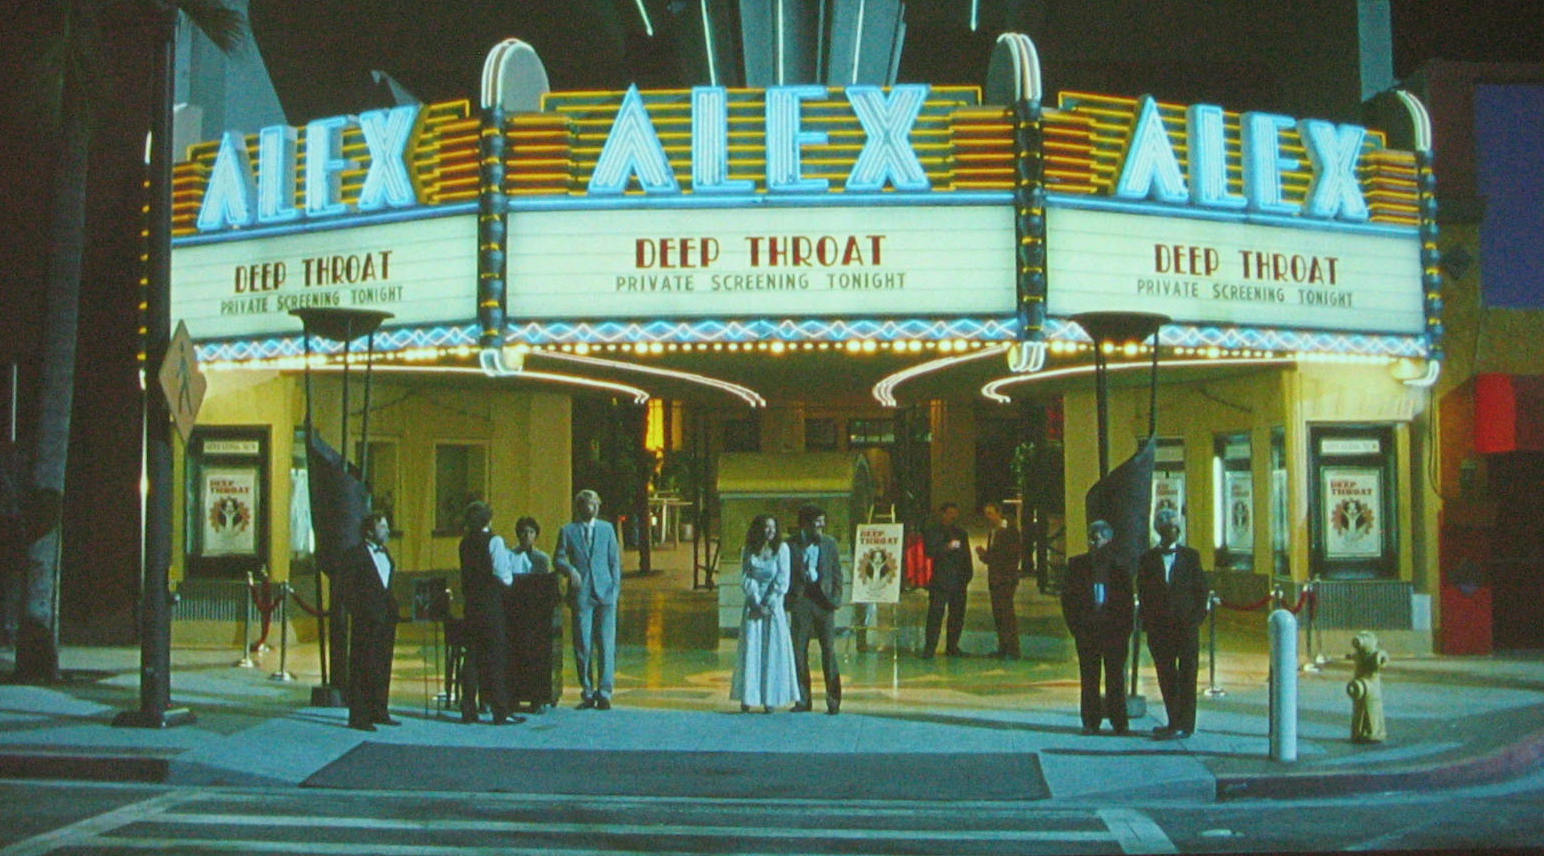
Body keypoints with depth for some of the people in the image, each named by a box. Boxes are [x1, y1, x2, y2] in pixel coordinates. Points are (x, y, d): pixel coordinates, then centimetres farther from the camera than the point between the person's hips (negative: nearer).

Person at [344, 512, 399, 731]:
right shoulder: (356, 554, -7)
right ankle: (358, 716, -1)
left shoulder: (385, 553, 17)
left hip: (386, 619, 8)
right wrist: (359, 613, -15)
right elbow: (349, 589, -10)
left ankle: (378, 711, 20)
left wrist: (393, 609, 11)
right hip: (366, 622, -8)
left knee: (383, 666, 11)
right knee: (362, 667, -4)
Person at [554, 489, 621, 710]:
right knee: (582, 646, 0)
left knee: (606, 645, -5)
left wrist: (615, 587, 3)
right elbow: (558, 558, 8)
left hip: (605, 593, 1)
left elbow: (615, 560, 12)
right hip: (581, 594, -1)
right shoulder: (568, 531, 9)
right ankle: (587, 693, 10)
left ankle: (604, 693, -1)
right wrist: (570, 570, -13)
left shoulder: (607, 529, 14)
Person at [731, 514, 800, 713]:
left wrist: (769, 603, -8)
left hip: (774, 604, -1)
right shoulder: (748, 551, 4)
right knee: (751, 648, -1)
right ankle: (747, 698, 2)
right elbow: (746, 578, 2)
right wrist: (757, 603, -9)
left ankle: (770, 698, 1)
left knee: (773, 649, -3)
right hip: (753, 603, 1)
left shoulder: (781, 548, 0)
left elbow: (782, 579, -2)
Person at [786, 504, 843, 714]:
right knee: (799, 651, 2)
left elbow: (837, 572, 10)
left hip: (823, 600, 1)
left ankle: (833, 700, 3)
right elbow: (786, 575, 4)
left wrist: (836, 598, 1)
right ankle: (803, 700, 10)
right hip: (801, 600, 0)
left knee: (829, 650, -2)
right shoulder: (792, 545, 3)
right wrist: (787, 602, -2)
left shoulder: (829, 543, 9)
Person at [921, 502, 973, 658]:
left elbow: (966, 556, 22)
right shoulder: (931, 532, 4)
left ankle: (952, 647, 13)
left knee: (957, 615, 5)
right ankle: (929, 647, -7)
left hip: (958, 581, 5)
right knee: (935, 614, -9)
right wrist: (947, 547, -20)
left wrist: (967, 574, 9)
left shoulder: (961, 533, 20)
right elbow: (929, 551, -10)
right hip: (939, 580, -5)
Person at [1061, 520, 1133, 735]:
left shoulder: (1120, 566, 2)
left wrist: (1125, 630, -4)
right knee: (1089, 677, 5)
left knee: (1116, 676, 3)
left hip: (1114, 630, -1)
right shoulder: (1077, 564, 6)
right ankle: (1090, 721, 11)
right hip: (1087, 629, 1)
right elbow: (1068, 597, 6)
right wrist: (1076, 627, -2)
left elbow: (1127, 602, 3)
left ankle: (1119, 722, 10)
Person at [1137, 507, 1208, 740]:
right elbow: (1142, 590, 7)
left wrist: (1197, 616, -6)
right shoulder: (1148, 558, 8)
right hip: (1159, 625, 2)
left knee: (1186, 675, -1)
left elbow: (1201, 588, 5)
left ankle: (1184, 725, 2)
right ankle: (1174, 722, 14)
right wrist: (1148, 619, -2)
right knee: (1166, 676, 5)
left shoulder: (1190, 556, 6)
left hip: (1186, 625, -1)